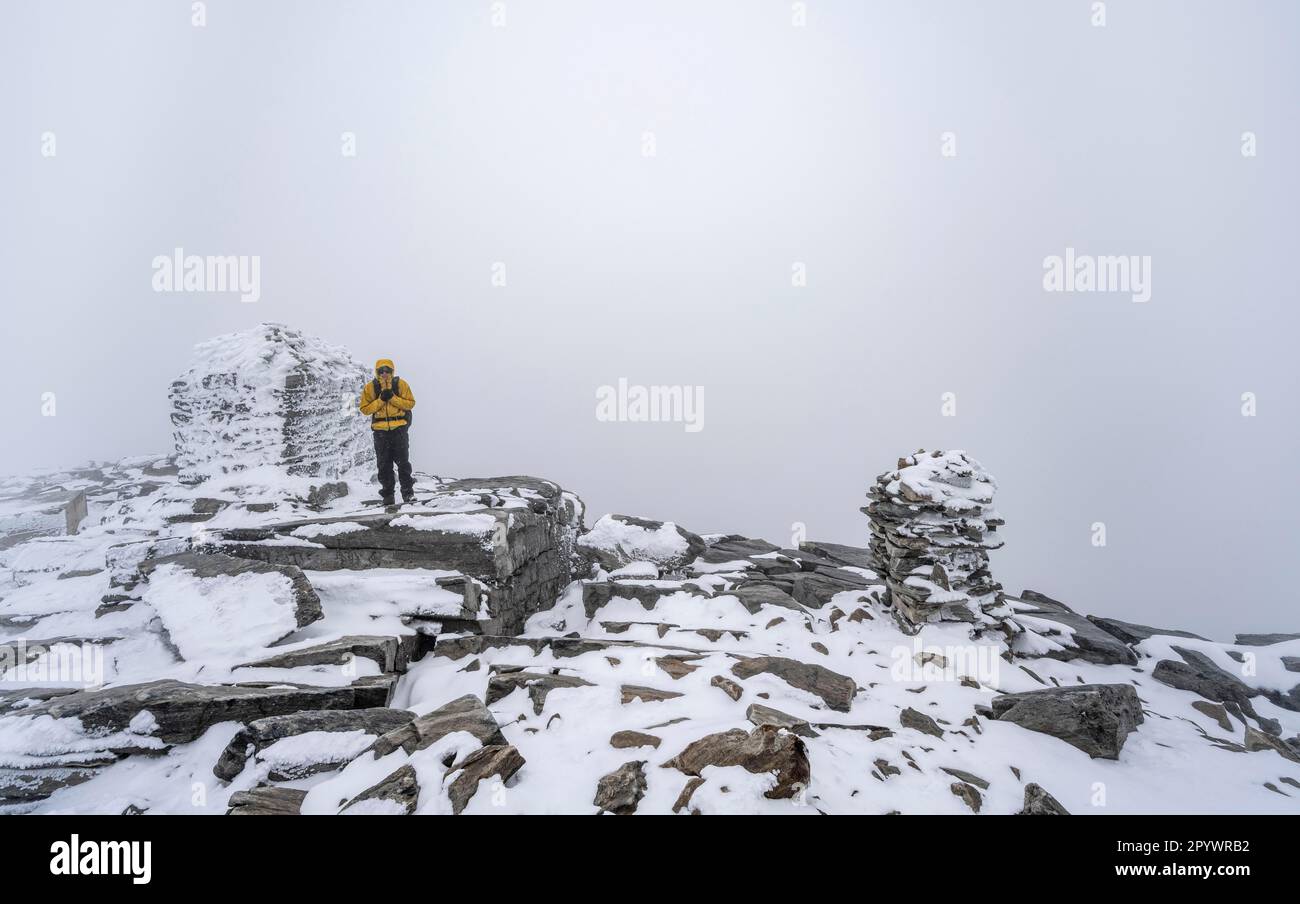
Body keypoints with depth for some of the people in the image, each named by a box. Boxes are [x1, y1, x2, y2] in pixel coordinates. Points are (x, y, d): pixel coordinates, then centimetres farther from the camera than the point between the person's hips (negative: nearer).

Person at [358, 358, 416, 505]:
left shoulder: (401, 384, 3)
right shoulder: (370, 387, 5)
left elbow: (410, 403, -2)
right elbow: (365, 409, 0)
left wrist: (393, 398, -14)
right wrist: (380, 400, -12)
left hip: (399, 428, -1)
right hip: (380, 430, 1)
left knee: (403, 462, -1)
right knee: (384, 464, 4)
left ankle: (408, 493, 5)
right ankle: (387, 495, 12)